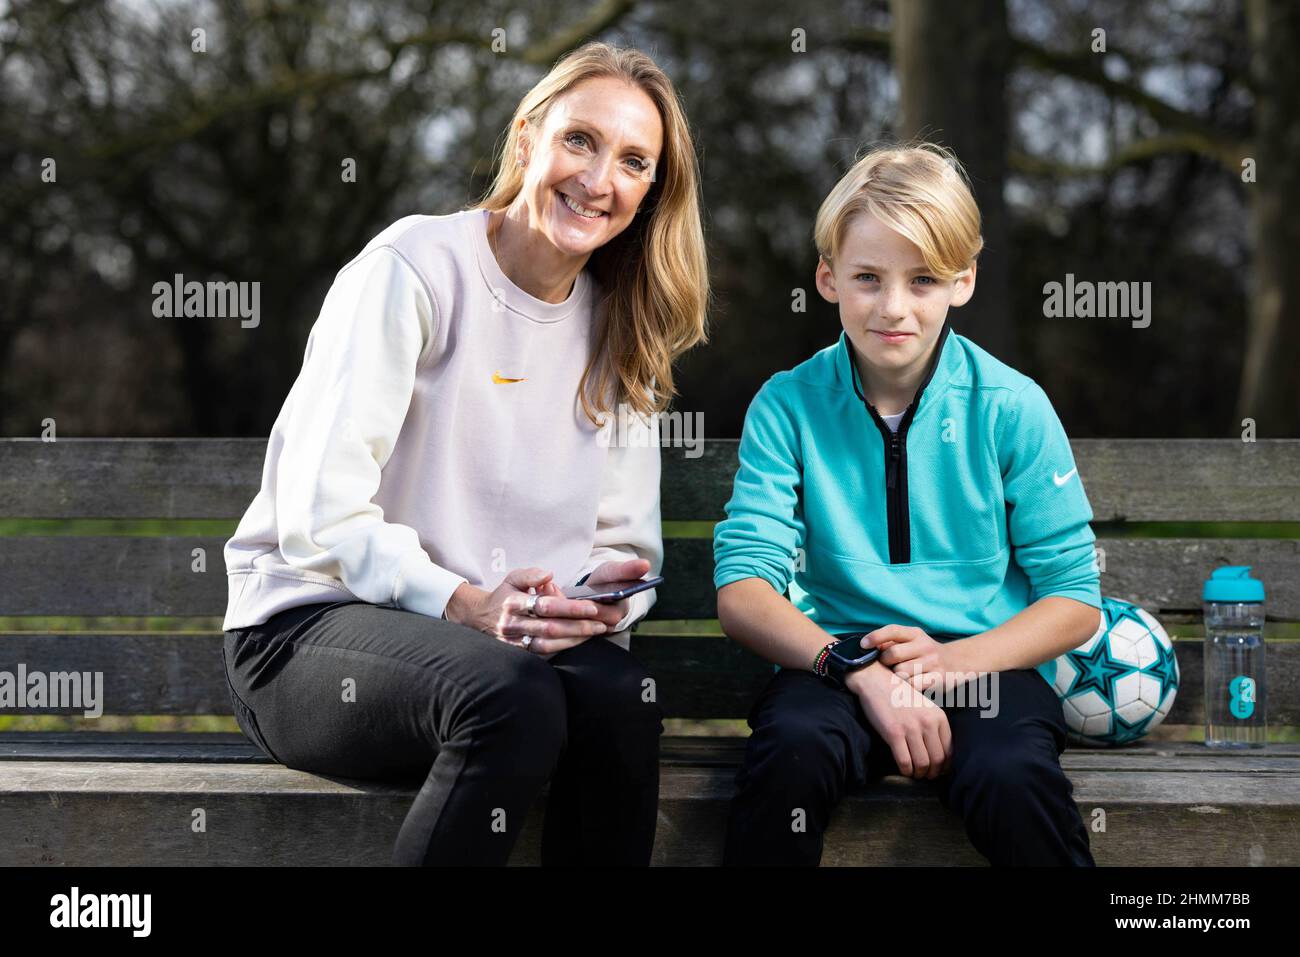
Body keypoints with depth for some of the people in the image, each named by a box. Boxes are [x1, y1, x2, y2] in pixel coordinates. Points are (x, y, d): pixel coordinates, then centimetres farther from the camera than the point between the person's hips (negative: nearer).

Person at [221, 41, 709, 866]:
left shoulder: (620, 332, 12)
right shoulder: (414, 270, -8)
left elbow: (626, 543, 10)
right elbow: (318, 516, -15)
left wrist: (600, 601, -14)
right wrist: (468, 605, -26)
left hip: (526, 638, 5)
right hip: (309, 626, -5)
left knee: (619, 696, -30)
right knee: (513, 696, -36)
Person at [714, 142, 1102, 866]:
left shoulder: (1010, 407, 1)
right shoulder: (789, 406, 1)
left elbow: (1075, 598, 2)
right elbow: (742, 589, -6)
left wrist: (961, 657, -16)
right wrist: (862, 671, -22)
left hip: (982, 663, 0)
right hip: (838, 661, 0)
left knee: (1014, 778, -33)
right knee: (794, 746, -34)